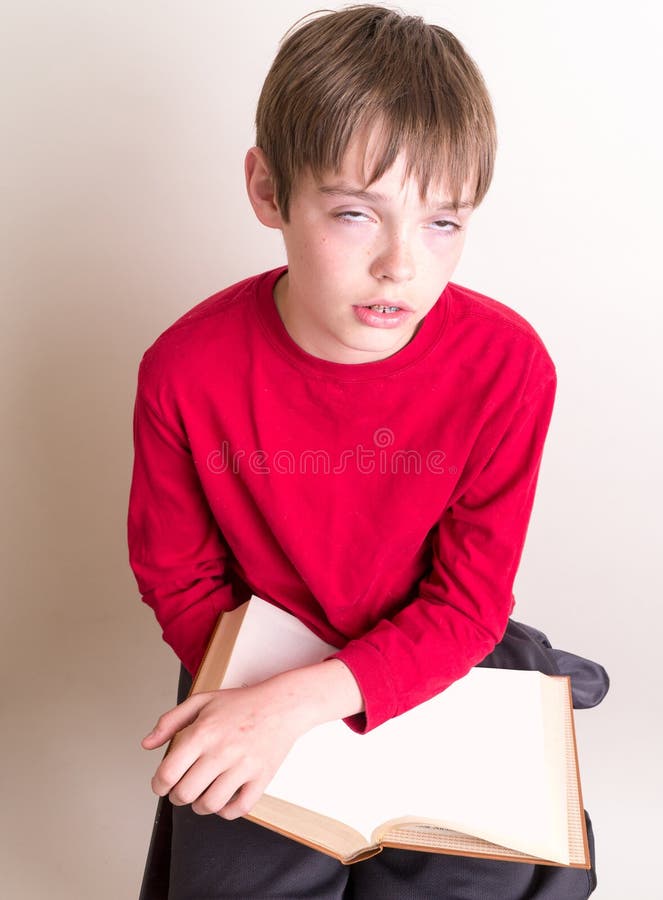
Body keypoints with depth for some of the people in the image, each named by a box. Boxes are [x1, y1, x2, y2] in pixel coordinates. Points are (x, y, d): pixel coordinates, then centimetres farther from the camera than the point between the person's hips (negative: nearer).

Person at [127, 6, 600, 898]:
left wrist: (302, 700, -28)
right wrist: (250, 700, -20)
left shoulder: (508, 365, -20)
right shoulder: (186, 371, -19)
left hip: (432, 669, 1)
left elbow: (471, 603, -15)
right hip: (259, 670, 0)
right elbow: (179, 577, -4)